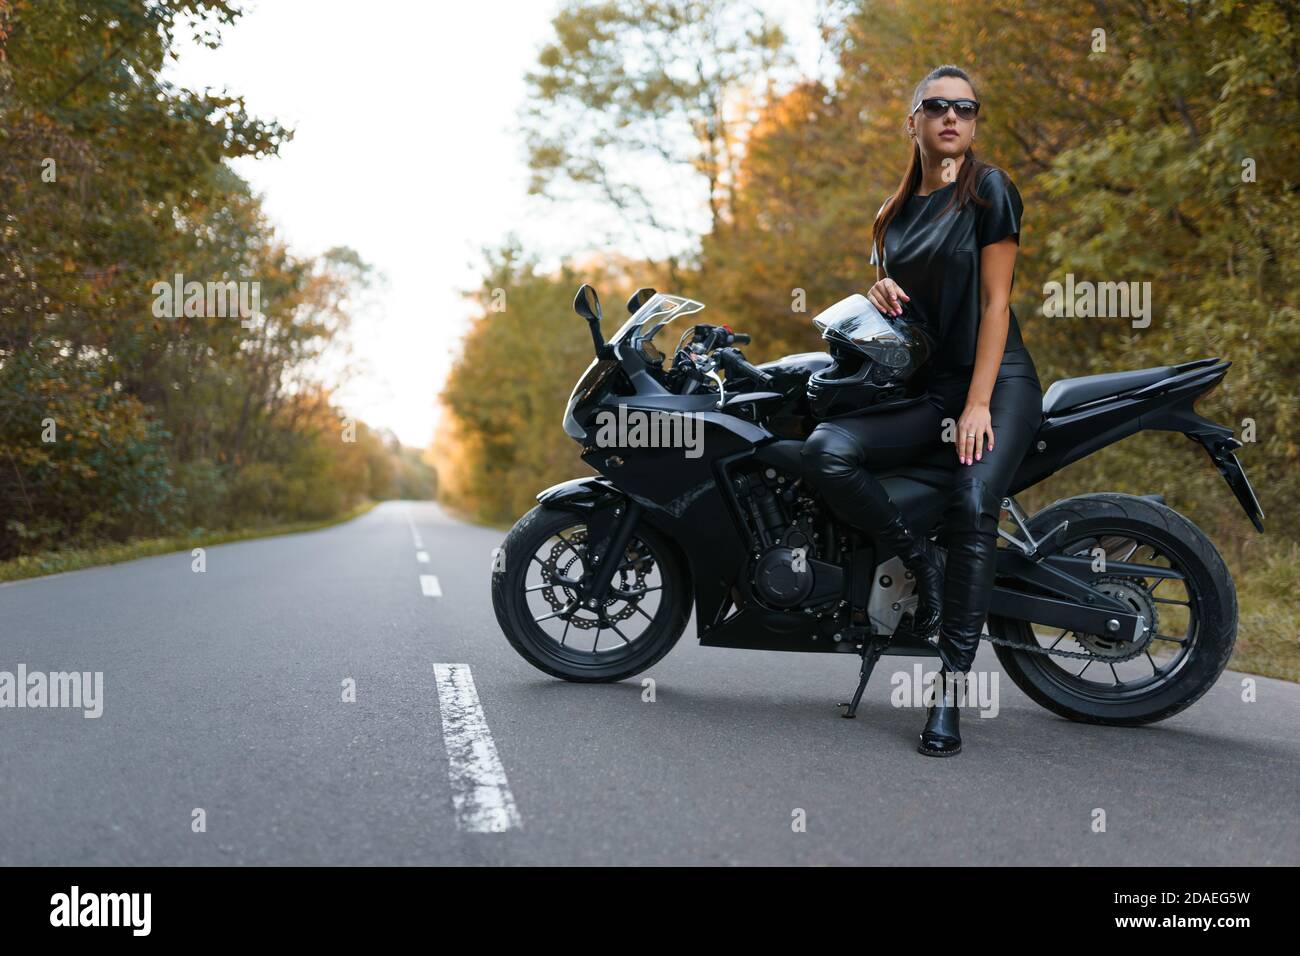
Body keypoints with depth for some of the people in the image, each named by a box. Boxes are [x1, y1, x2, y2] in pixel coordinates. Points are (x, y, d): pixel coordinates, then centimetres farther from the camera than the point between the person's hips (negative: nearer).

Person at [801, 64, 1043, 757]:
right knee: (827, 450, -23)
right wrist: (878, 292, 3)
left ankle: (949, 694, -26)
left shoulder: (988, 189, 0)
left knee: (972, 506, -28)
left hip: (997, 381, -5)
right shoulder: (898, 210, 18)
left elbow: (995, 300, -7)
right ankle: (920, 563, -9)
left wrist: (978, 404, -15)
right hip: (921, 390, 5)